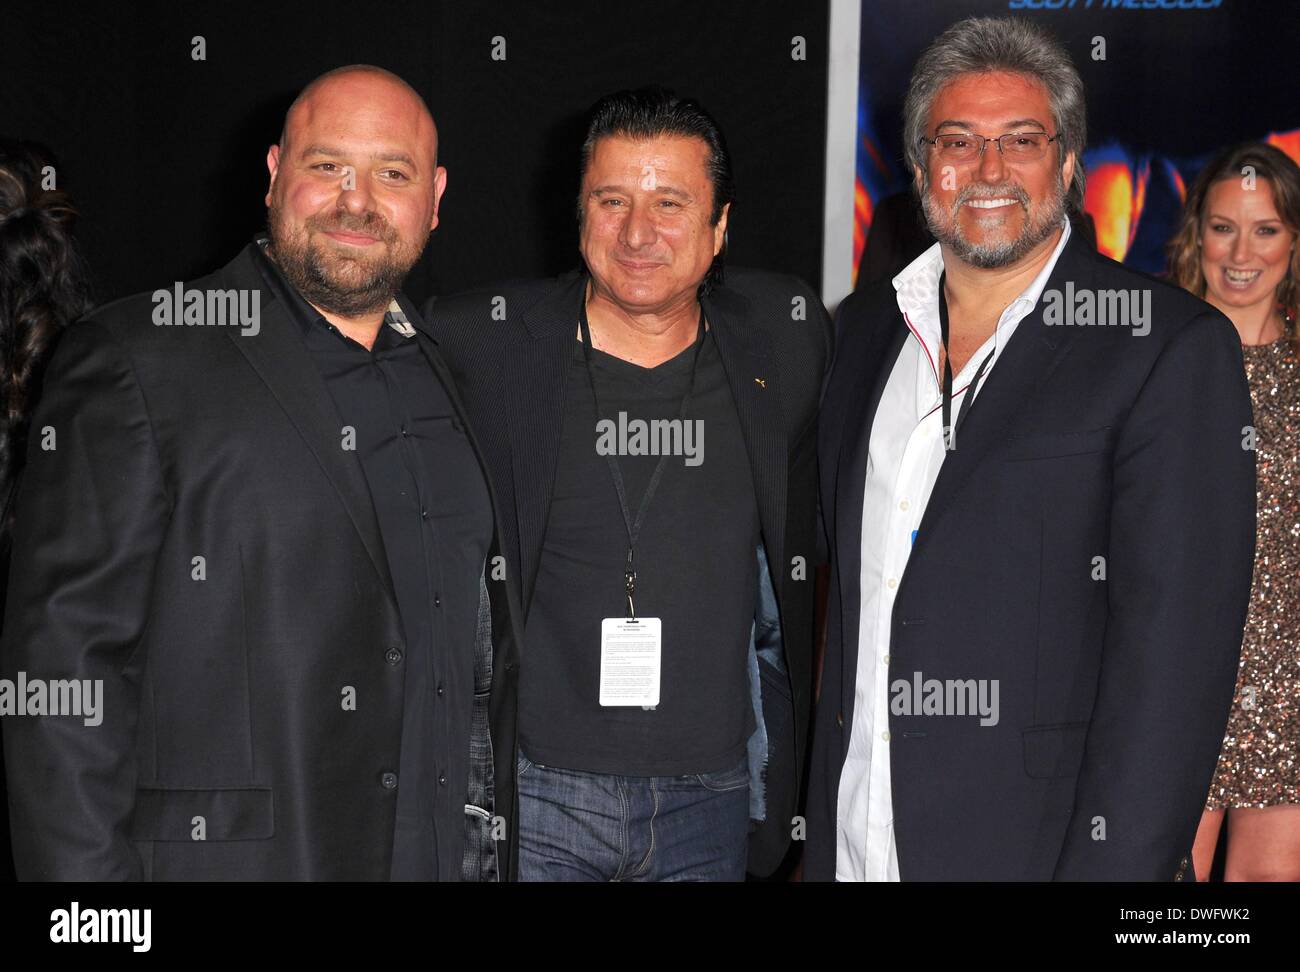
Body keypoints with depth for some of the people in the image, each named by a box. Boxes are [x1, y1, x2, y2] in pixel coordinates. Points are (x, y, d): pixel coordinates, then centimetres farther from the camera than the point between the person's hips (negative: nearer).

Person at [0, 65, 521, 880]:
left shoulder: (448, 375, 10)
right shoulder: (136, 360, -8)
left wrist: (499, 840, 11)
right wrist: (85, 871, -17)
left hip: (435, 854, 5)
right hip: (214, 853, -5)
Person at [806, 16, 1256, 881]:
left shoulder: (1172, 346, -9)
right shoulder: (865, 329, 9)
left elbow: (1175, 646, -14)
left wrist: (1114, 865, -19)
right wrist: (813, 817, 10)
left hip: (1033, 842, -5)